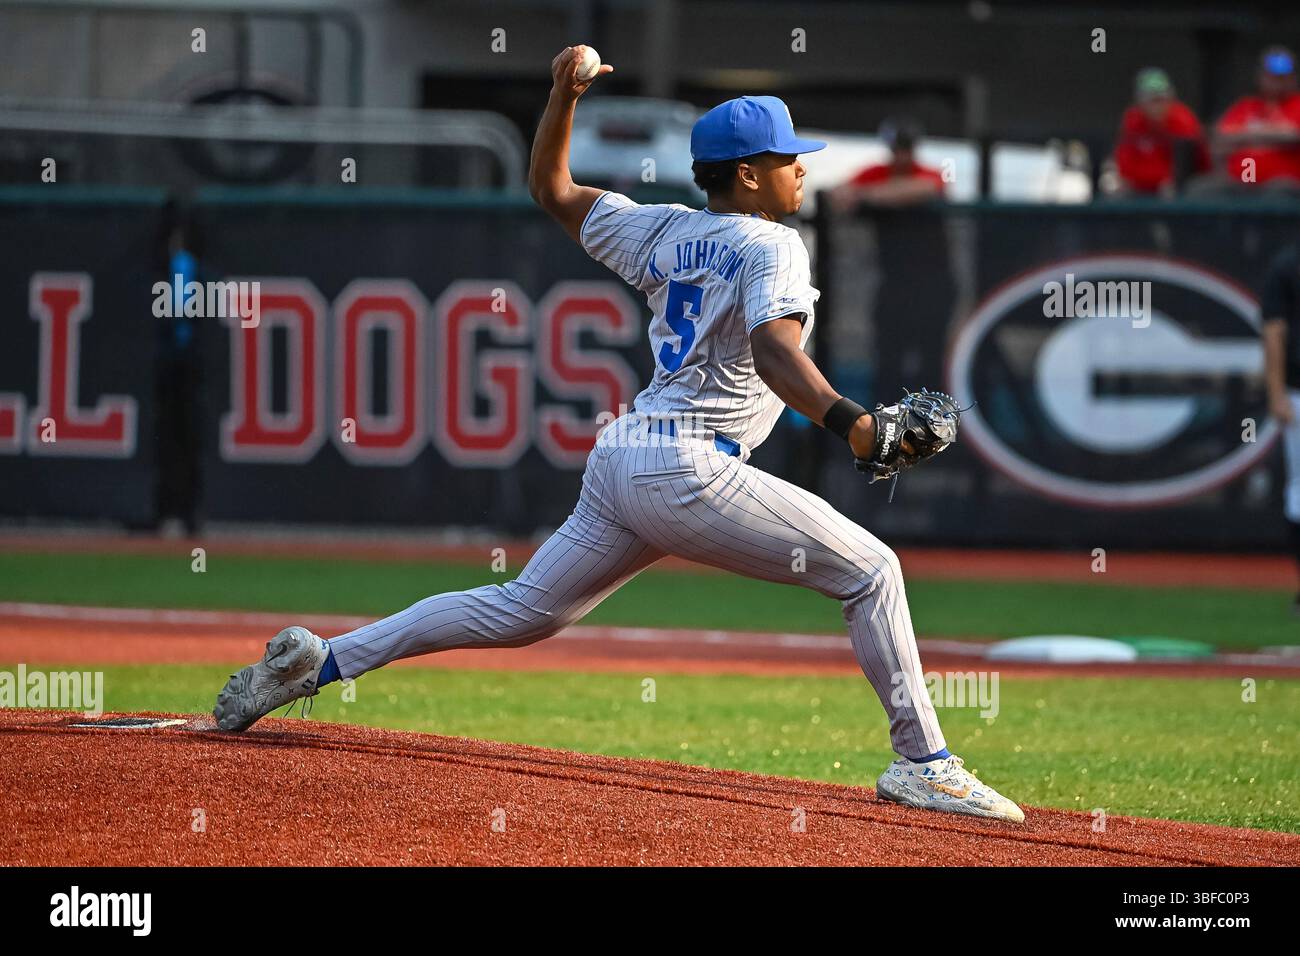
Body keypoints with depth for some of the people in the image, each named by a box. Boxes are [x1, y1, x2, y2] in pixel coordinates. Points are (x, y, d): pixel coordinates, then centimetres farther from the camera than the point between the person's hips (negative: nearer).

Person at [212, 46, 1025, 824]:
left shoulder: (665, 233, 18)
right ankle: (922, 765, -10)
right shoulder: (770, 247, -5)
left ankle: (319, 661, 10)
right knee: (869, 571, -4)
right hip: (689, 469, -8)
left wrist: (563, 98, 28)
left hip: (618, 462, 8)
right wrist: (851, 422, -38)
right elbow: (774, 350, -24)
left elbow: (553, 189, 29)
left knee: (521, 611, 16)